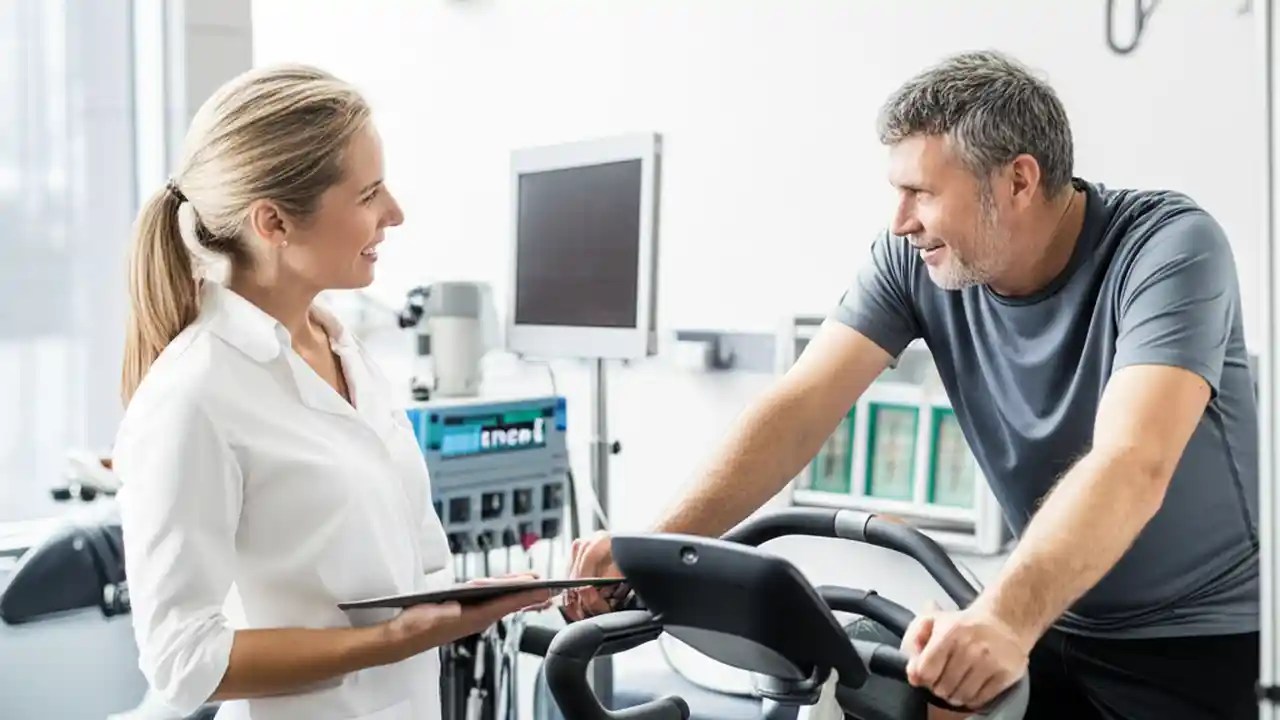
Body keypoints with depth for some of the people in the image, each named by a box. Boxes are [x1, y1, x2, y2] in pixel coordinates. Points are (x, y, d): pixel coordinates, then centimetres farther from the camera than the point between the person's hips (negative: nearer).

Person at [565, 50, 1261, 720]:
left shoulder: (1169, 245, -22)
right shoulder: (912, 260, -11)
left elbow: (1131, 465, -36)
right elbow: (799, 410, -17)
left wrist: (1003, 618, -51)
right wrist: (658, 545, -28)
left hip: (1203, 639, -3)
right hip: (1056, 620, 4)